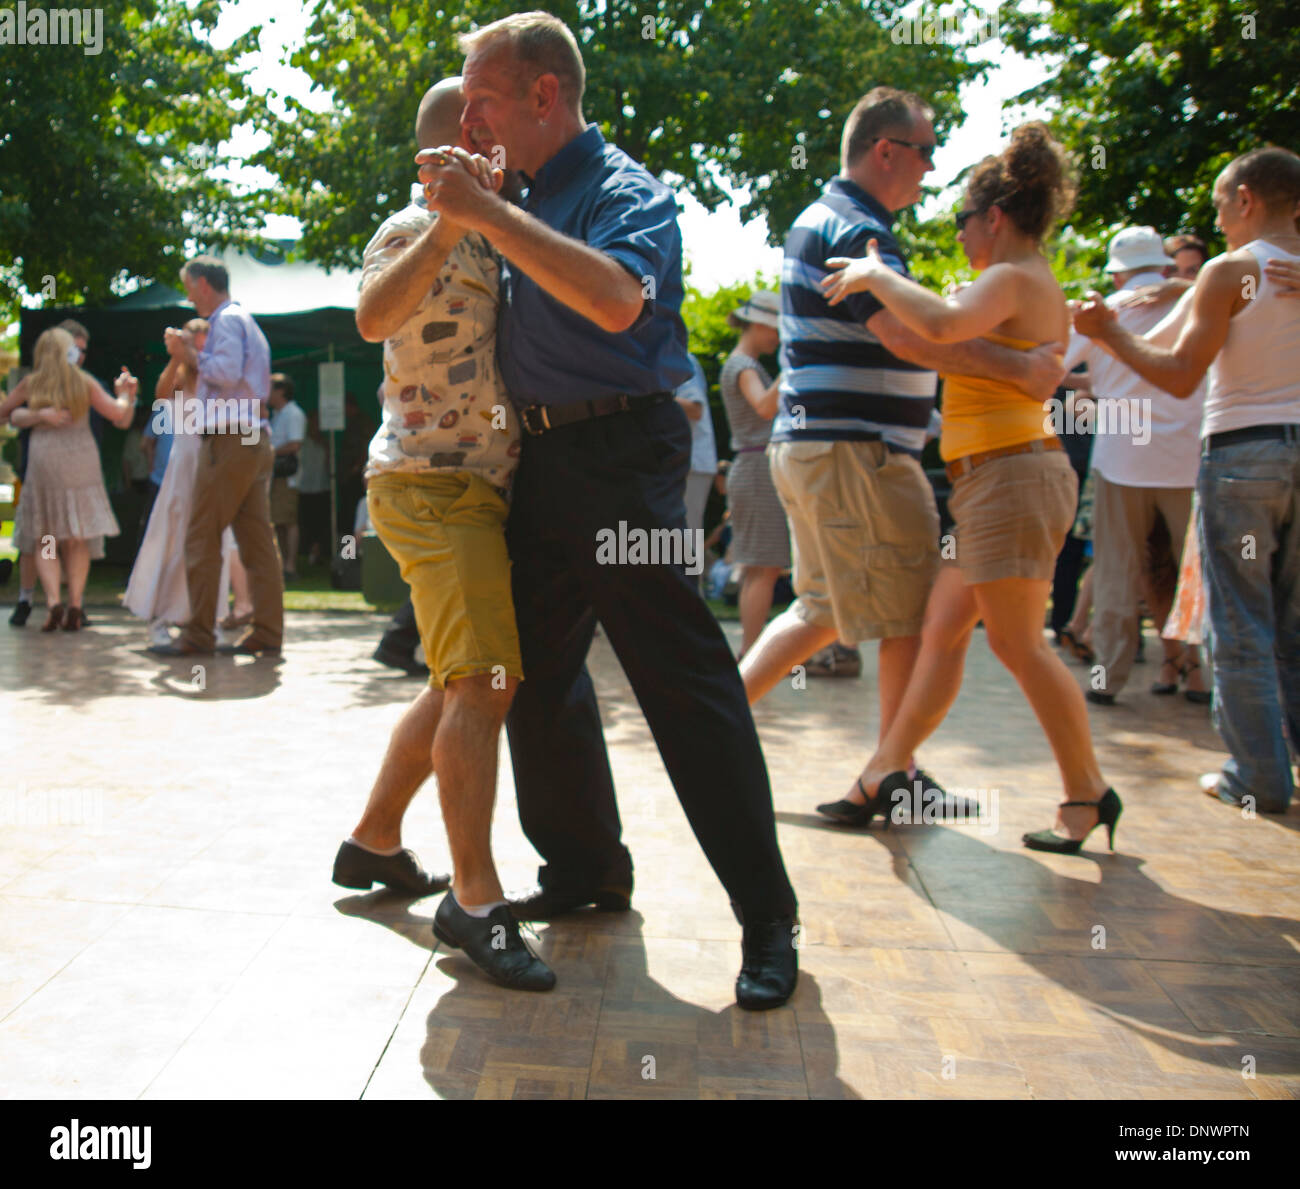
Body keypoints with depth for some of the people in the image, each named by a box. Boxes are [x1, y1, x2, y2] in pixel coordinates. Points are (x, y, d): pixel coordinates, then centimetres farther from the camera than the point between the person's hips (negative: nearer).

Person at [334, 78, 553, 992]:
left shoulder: (488, 239, 22)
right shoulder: (415, 229, -6)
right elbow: (375, 316, -28)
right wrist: (449, 222, -36)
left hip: (481, 487, 10)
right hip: (433, 481, -10)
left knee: (464, 686, 14)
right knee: (484, 680, -17)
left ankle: (376, 842, 26)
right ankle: (476, 901, -13)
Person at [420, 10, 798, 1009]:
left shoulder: (627, 191, -7)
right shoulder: (530, 199, 16)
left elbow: (616, 298, -30)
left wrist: (486, 214, -25)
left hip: (622, 458, -9)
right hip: (543, 459, 9)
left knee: (686, 682, -8)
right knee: (538, 672, 13)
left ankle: (767, 917, 2)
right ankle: (586, 870, 29)